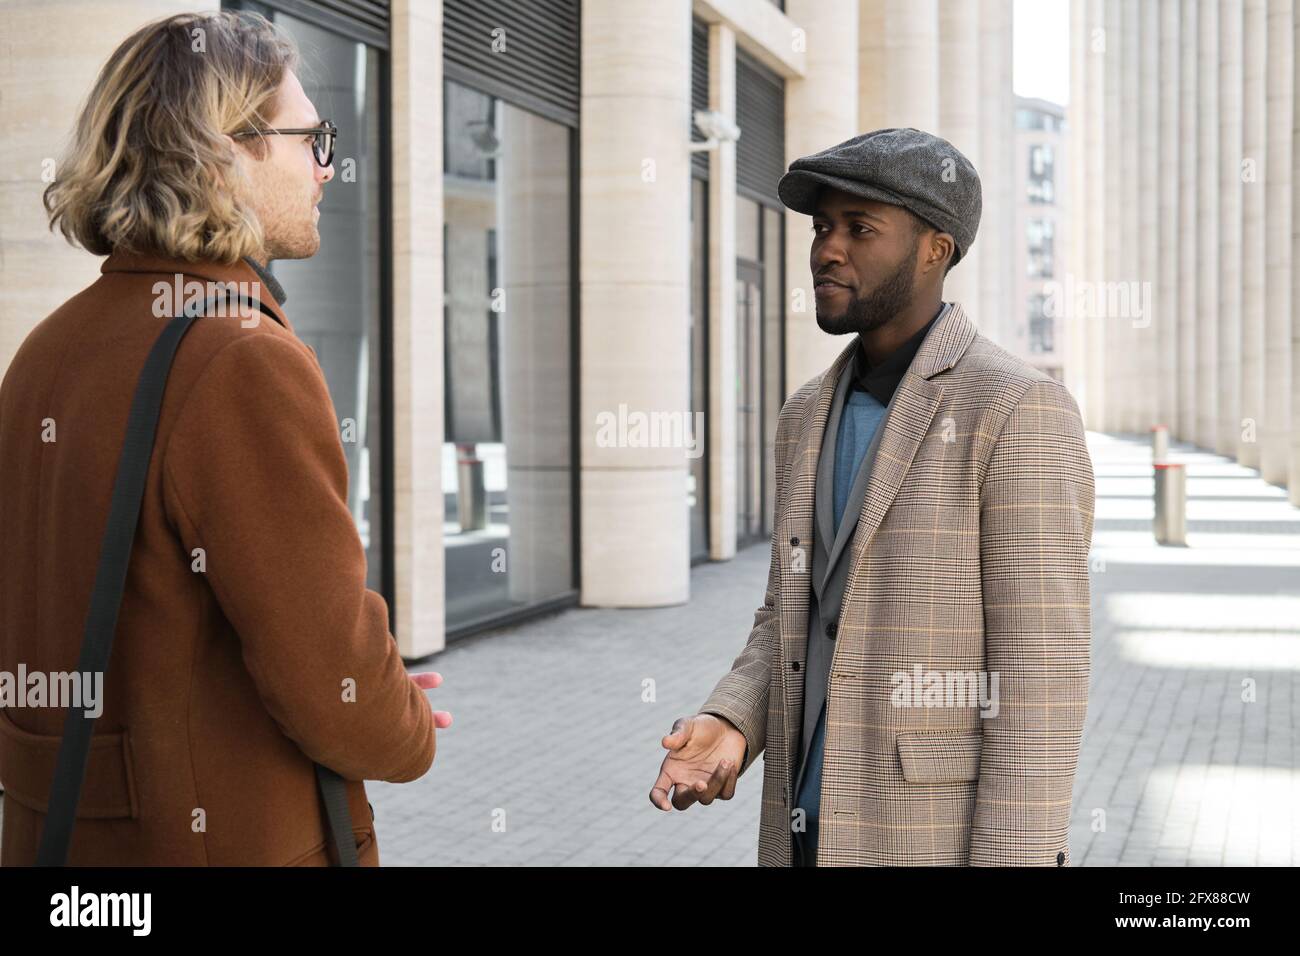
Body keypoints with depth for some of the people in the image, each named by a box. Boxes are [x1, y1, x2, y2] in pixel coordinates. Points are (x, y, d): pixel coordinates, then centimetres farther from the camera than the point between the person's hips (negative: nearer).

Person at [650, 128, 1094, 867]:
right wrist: (729, 729, -5)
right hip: (820, 836, 8)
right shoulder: (813, 418, 11)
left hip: (949, 850, -7)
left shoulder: (1022, 414, -14)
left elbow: (1040, 673, -17)